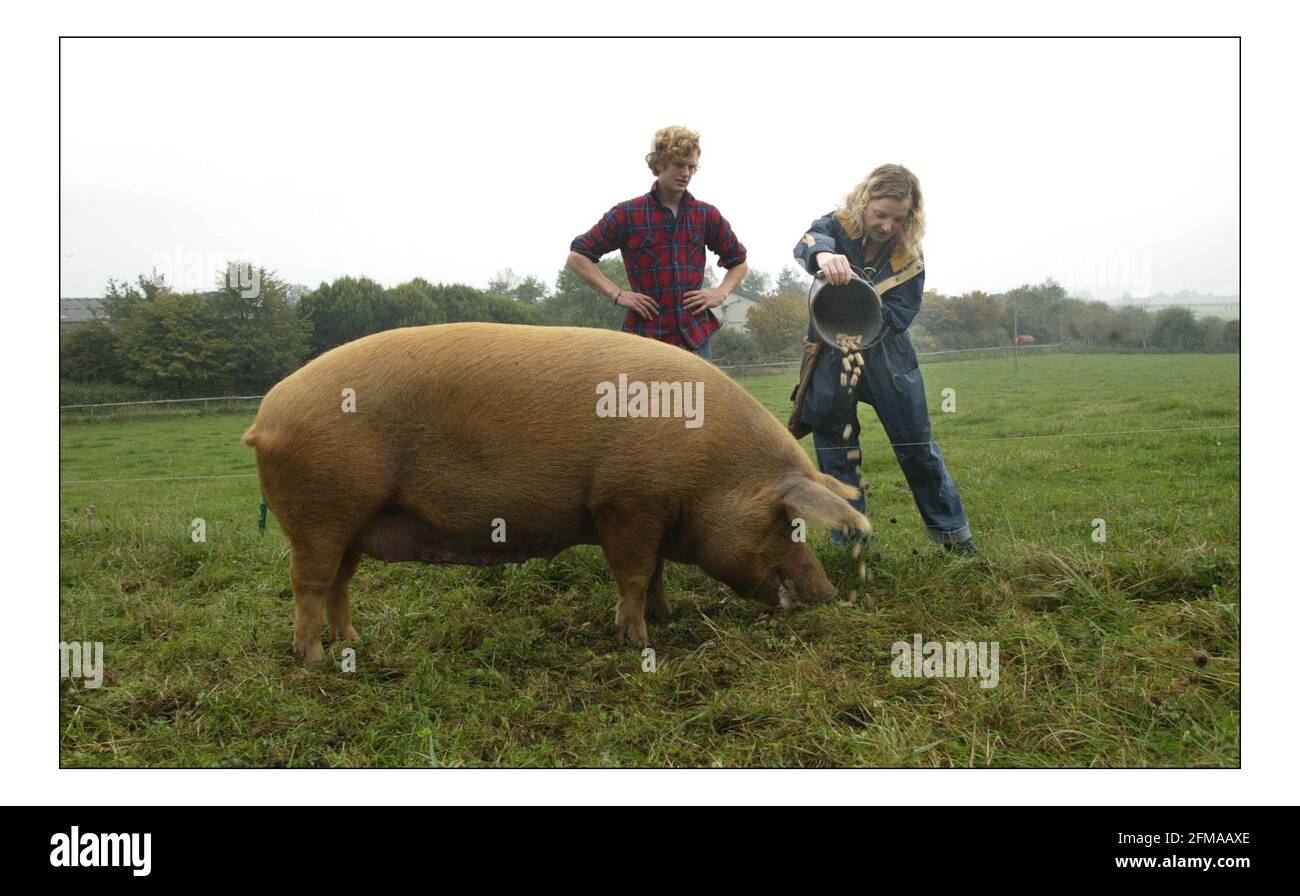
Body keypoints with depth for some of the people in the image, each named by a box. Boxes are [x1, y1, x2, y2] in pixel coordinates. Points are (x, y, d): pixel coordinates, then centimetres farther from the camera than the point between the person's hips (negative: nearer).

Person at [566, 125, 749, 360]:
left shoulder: (707, 215, 10)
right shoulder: (628, 214, 1)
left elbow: (739, 262, 24)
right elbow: (577, 257, 2)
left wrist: (720, 293, 5)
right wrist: (616, 294, -7)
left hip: (696, 337, 3)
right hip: (647, 338, -3)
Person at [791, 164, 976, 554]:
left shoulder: (909, 254, -4)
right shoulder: (836, 226, -8)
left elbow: (899, 315, -11)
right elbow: (807, 242, -33)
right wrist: (822, 254, -58)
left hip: (886, 360, 1)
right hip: (831, 359, -1)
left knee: (917, 446, 7)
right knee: (835, 449, 4)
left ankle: (953, 533, 21)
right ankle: (850, 540, 17)